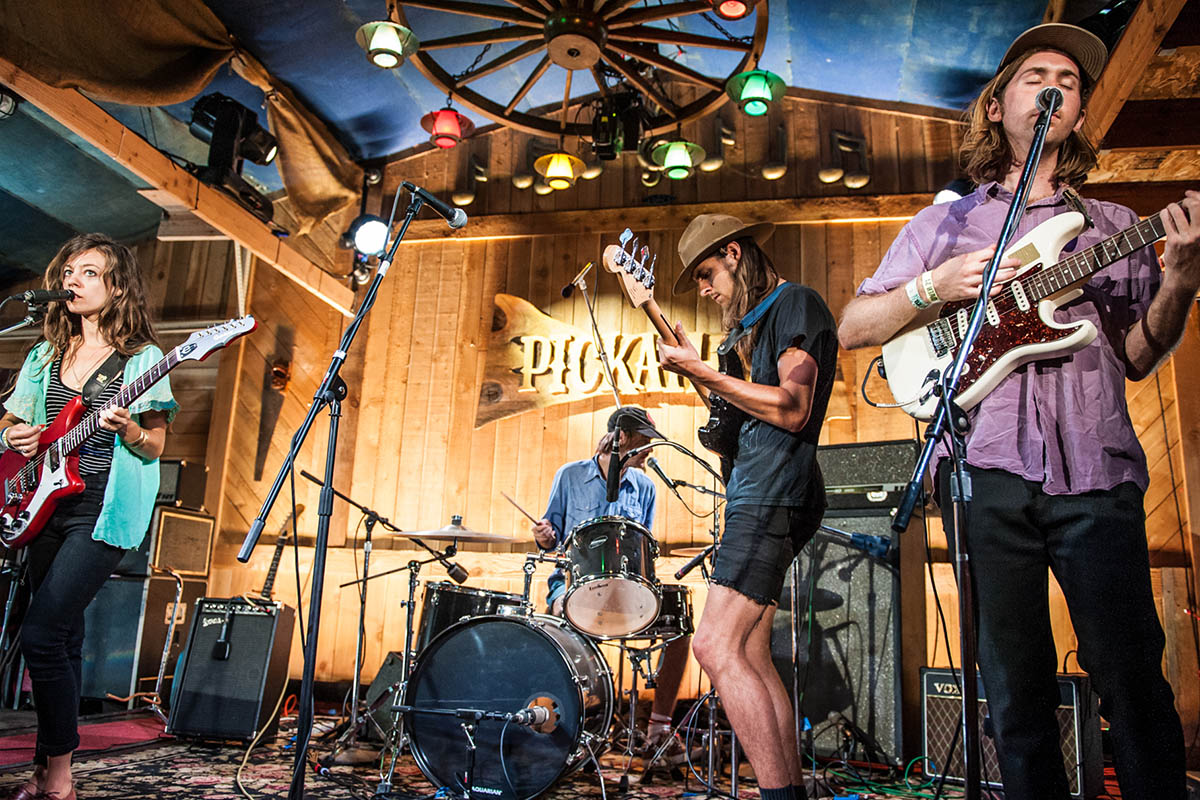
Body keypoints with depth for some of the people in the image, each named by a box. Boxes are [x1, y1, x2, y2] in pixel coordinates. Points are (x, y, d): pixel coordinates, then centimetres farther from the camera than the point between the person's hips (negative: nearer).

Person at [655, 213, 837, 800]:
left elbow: (792, 409, -16)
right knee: (751, 656, 7)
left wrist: (701, 373, -15)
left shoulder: (795, 302, -4)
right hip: (755, 495, 10)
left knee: (716, 646, -18)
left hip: (773, 494, -10)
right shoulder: (757, 319, 25)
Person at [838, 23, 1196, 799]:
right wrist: (937, 287, -6)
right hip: (988, 466, -1)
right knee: (1018, 687, 5)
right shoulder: (943, 223, 15)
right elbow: (851, 327, 9)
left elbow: (1137, 357, 14)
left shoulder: (1113, 226, 19)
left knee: (1130, 673, -1)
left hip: (1096, 466, 1)